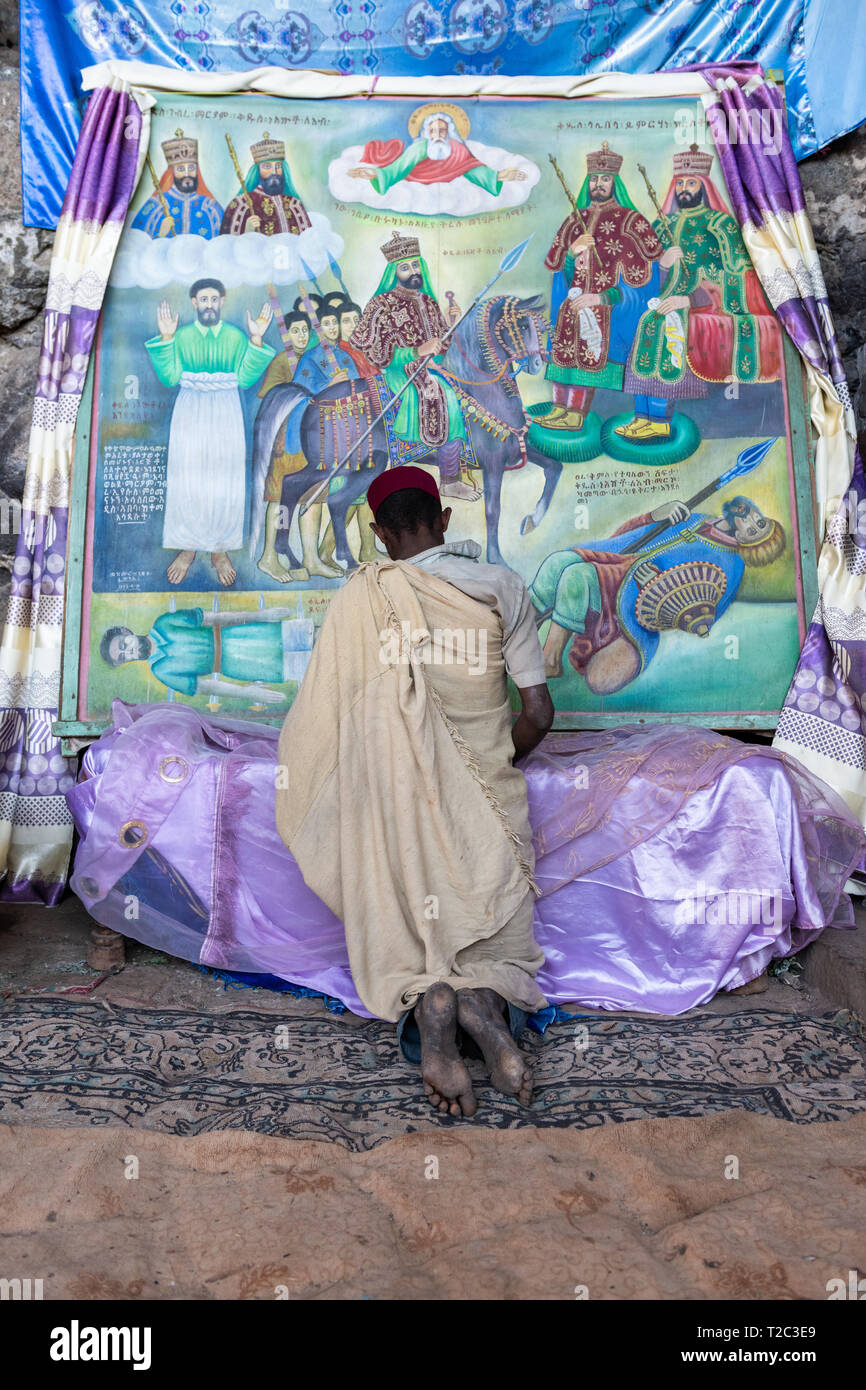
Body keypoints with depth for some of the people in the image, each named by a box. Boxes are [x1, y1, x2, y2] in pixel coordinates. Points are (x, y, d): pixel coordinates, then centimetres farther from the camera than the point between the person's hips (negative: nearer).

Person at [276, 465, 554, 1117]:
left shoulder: (361, 595, -3)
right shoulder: (503, 587, 3)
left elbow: (324, 711, -2)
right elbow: (539, 714, 3)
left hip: (395, 799, -1)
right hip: (486, 806, 1)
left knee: (400, 943, 9)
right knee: (497, 937, 12)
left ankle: (424, 1001, -26)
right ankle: (485, 997, -23)